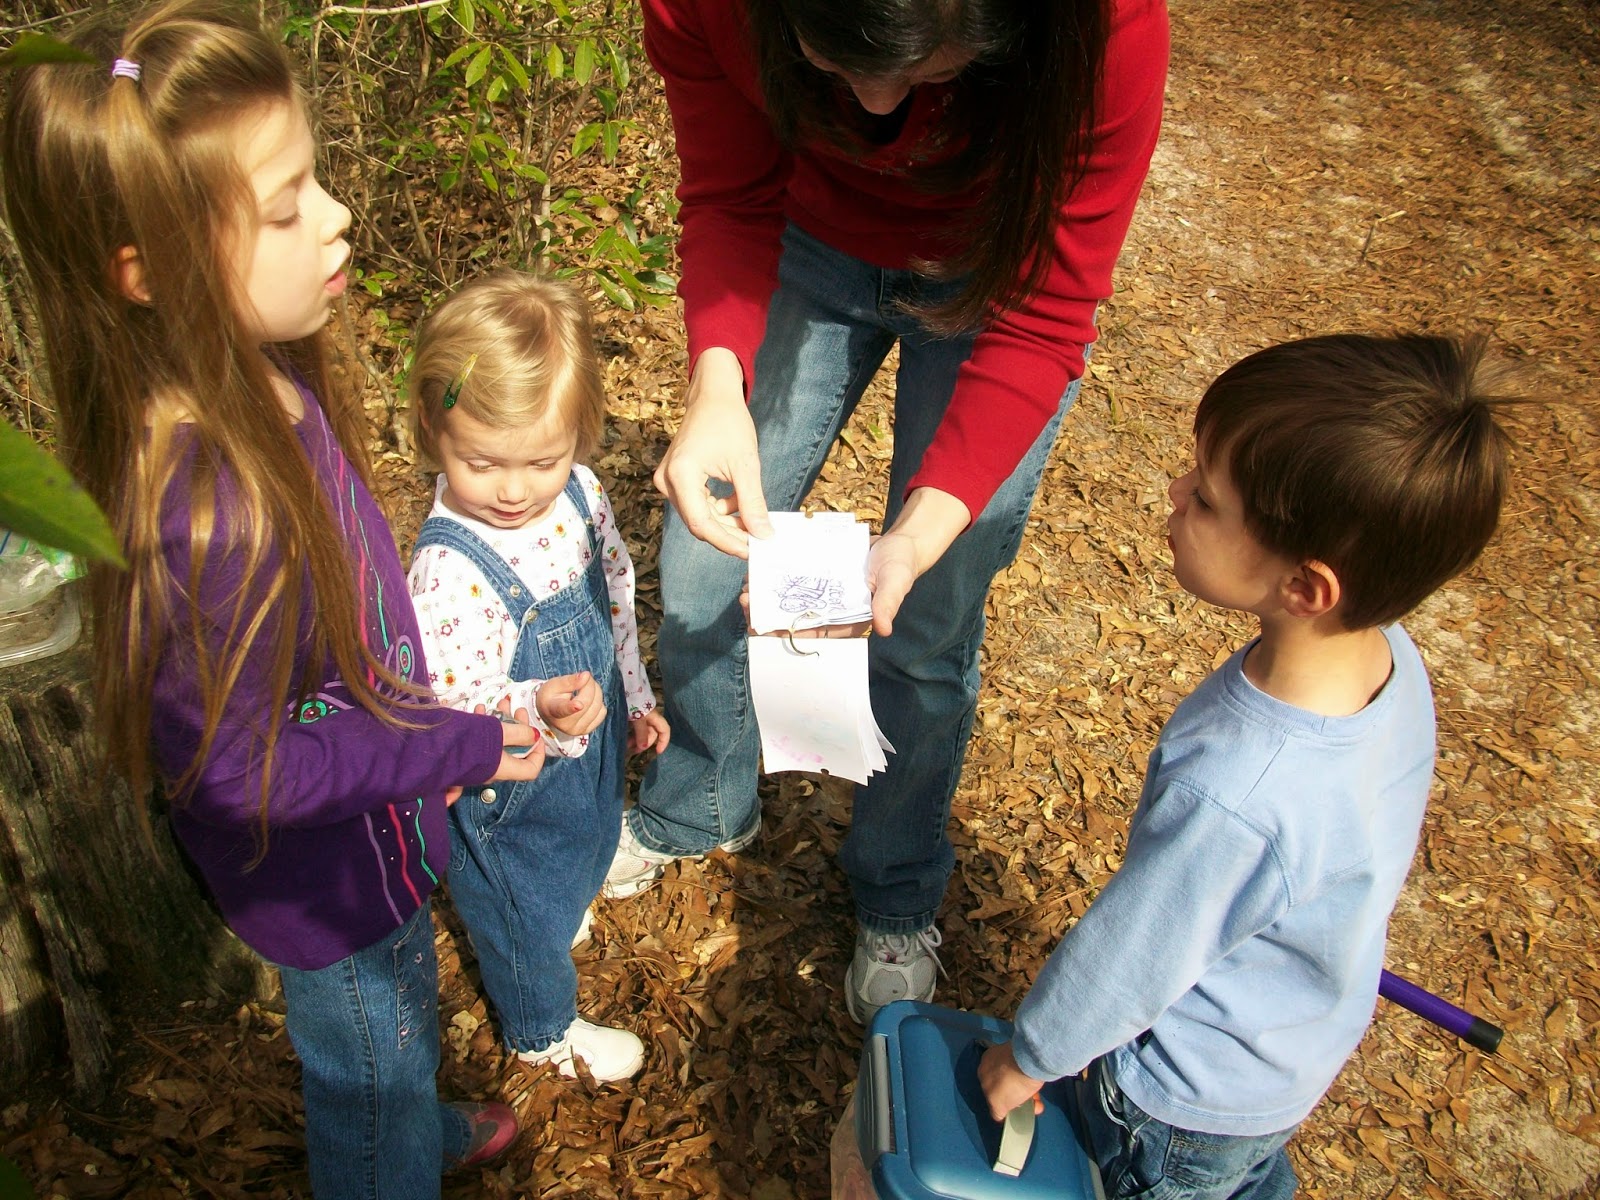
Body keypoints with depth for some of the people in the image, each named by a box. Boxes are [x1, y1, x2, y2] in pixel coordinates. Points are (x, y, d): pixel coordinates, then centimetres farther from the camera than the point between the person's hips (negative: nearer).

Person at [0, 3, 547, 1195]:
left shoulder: (265, 382, -14)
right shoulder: (206, 511, -40)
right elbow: (239, 770, -28)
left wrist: (421, 733, 10)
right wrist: (464, 747, -20)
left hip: (376, 829, 8)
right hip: (327, 875, -8)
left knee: (398, 1035, 35)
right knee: (371, 1075, 22)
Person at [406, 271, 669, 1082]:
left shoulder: (578, 494, -14)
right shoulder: (450, 569, -37)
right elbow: (458, 703, -32)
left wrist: (633, 695, 14)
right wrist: (540, 711, -51)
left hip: (590, 741, 7)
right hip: (510, 782, -6)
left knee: (578, 850, 35)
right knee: (520, 903, 21)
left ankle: (558, 916, 68)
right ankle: (543, 1031, 49)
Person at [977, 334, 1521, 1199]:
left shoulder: (1235, 797, -46)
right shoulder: (1391, 660, -22)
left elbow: (1125, 964, -28)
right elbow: (1381, 855, -1)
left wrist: (1029, 1056, -9)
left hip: (1188, 1103, -6)